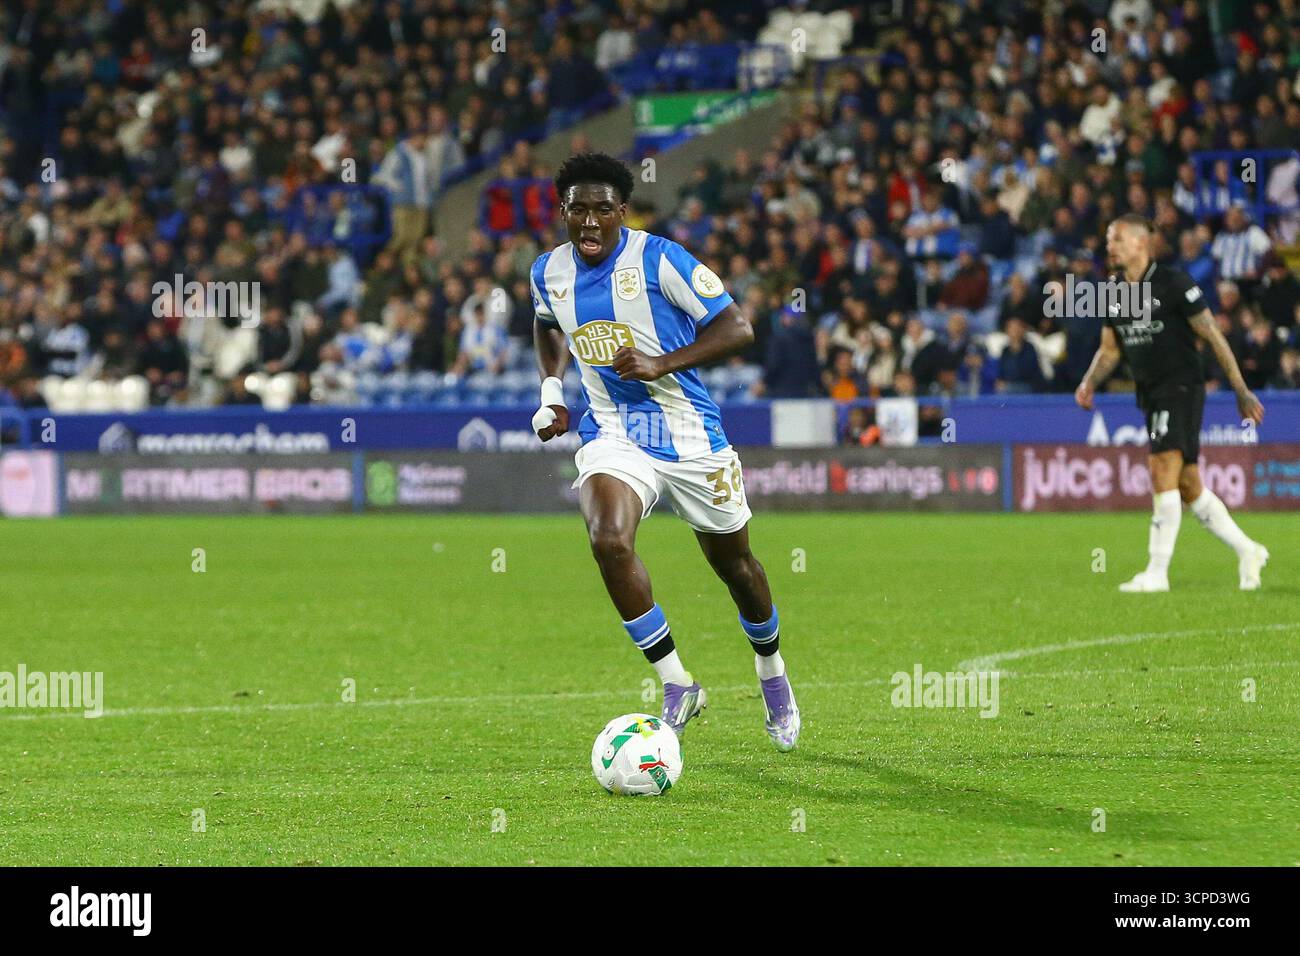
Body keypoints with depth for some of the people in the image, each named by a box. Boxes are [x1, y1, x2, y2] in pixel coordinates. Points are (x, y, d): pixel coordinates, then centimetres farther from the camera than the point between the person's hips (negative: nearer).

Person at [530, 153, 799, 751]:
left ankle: (771, 672, 41)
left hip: (687, 428, -2)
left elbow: (736, 328, -15)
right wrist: (551, 391, 11)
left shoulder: (658, 259, -14)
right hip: (612, 430, 2)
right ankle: (677, 685, -15)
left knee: (732, 562, 12)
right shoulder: (549, 271, 1)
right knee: (609, 540, -27)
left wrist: (662, 364, -25)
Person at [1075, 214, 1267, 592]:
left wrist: (1241, 391, -7)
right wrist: (1089, 384, -3)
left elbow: (1213, 335, -8)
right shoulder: (1113, 292, 9)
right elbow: (1110, 349, 17)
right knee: (1188, 486, 10)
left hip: (1181, 387, -8)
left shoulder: (1173, 283, -11)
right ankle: (1247, 552, 24)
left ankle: (1157, 572, -20)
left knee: (1163, 472, -19)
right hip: (1150, 394, 8)